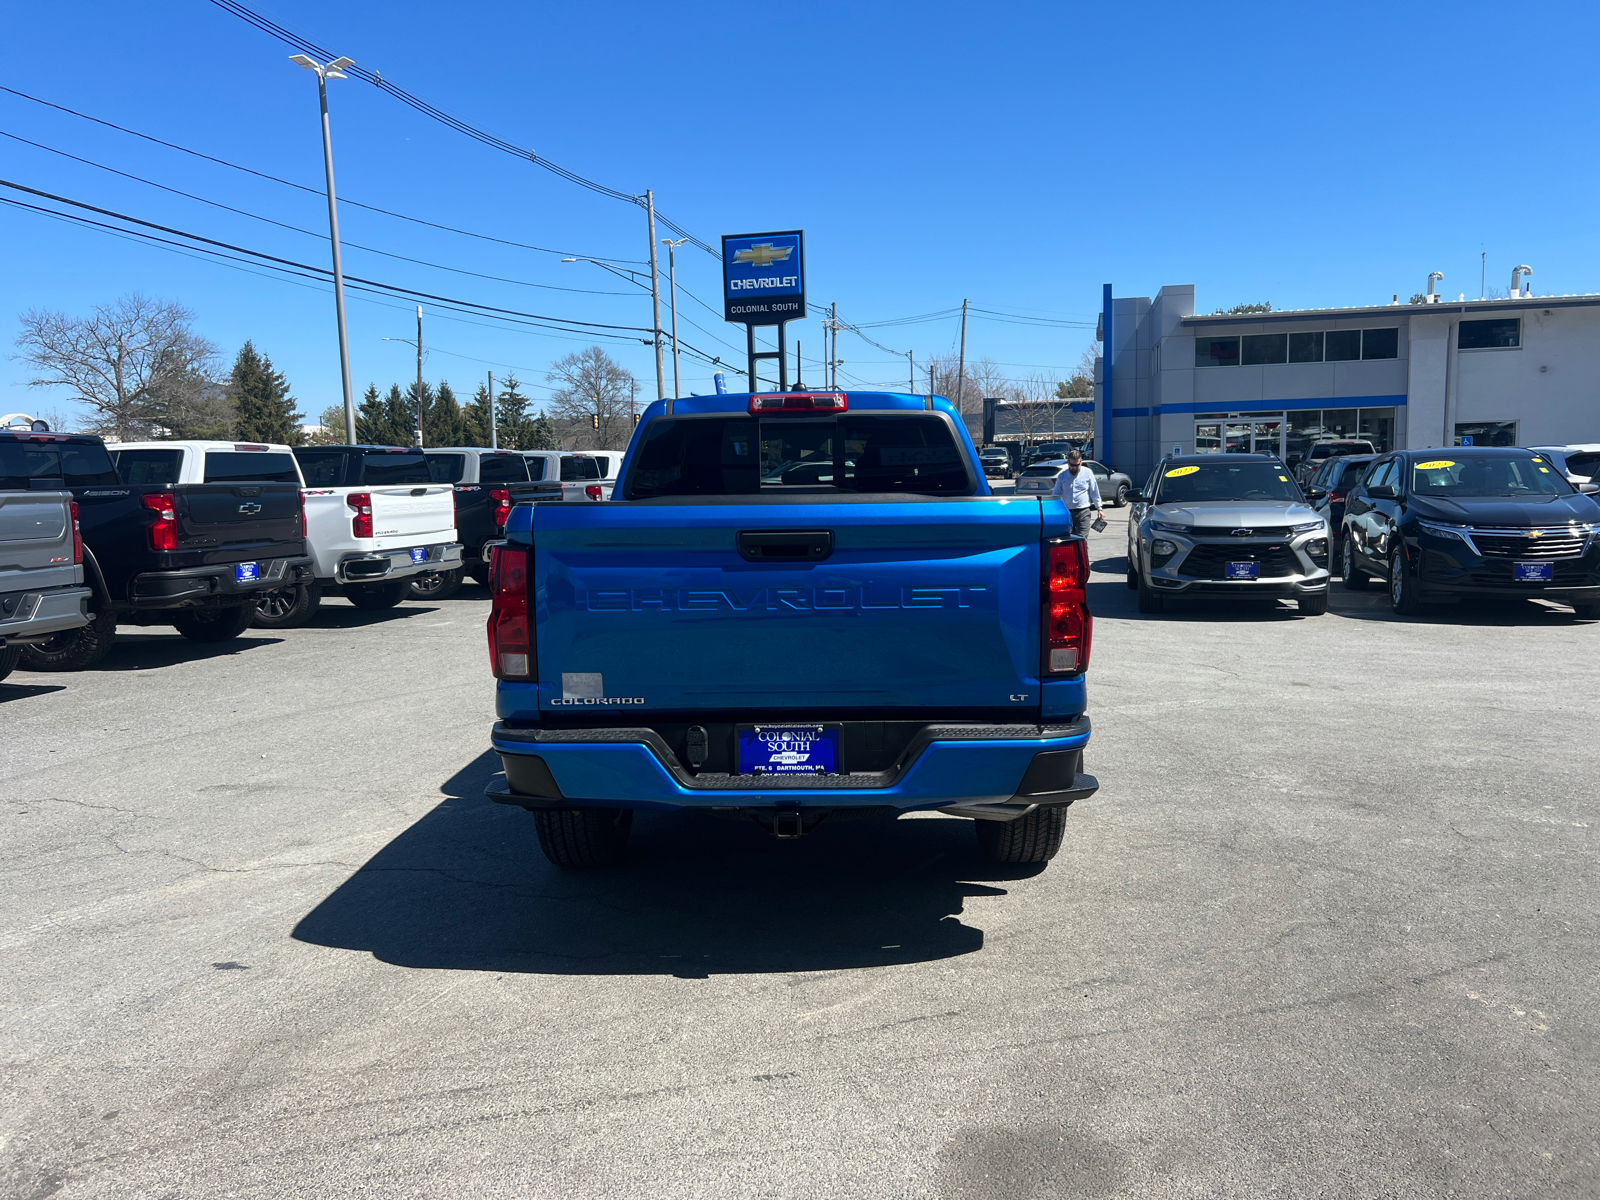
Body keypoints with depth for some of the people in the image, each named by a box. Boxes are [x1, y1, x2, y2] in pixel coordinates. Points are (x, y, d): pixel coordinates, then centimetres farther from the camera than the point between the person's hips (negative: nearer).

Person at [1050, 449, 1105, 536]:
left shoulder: (1087, 473, 5)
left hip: (1083, 513, -2)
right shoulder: (1062, 476, 8)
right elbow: (1056, 494, 11)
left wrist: (1099, 508, 7)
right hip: (1066, 513, 3)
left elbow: (1095, 492, 9)